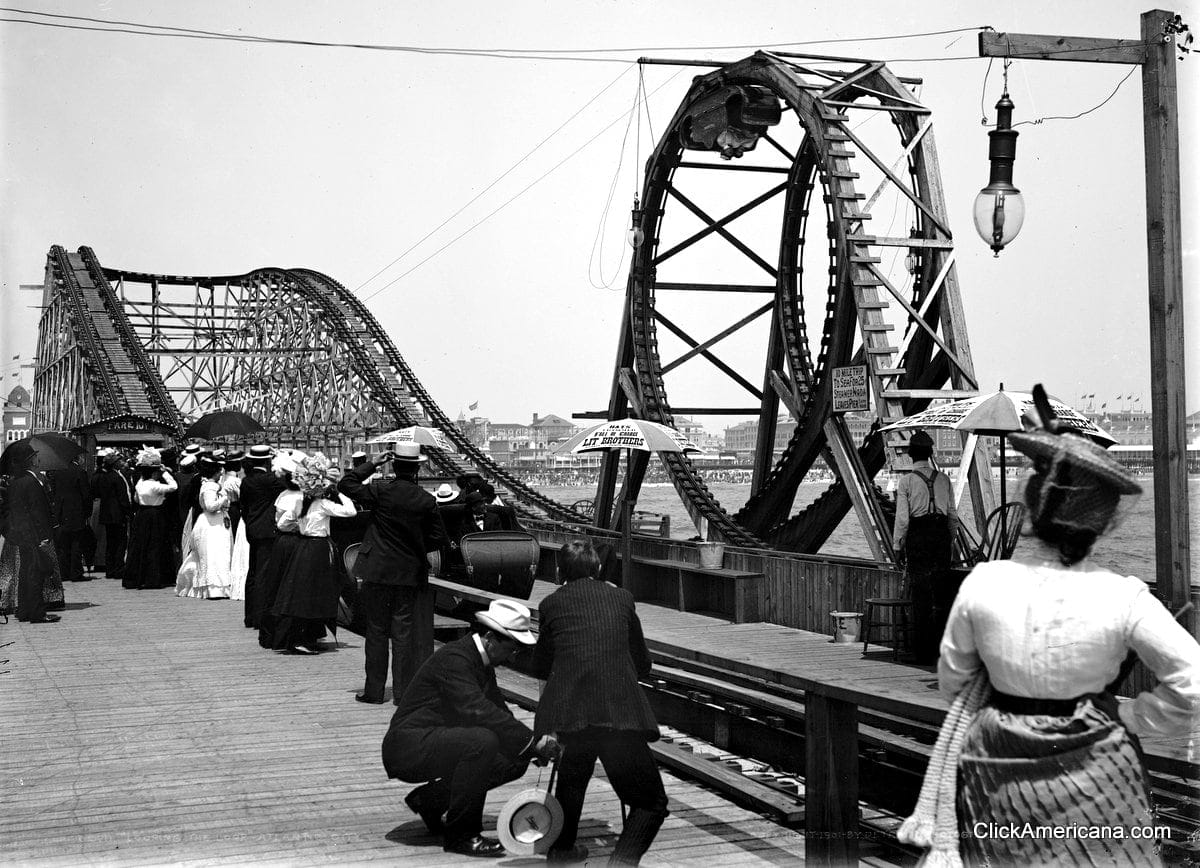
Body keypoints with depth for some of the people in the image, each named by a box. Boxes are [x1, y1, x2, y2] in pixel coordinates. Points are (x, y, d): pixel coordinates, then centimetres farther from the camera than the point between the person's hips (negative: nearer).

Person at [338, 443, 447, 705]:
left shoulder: (380, 491, -11)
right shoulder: (427, 500, -6)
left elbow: (345, 484, -1)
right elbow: (438, 538, 1)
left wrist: (373, 464, 1)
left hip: (378, 571, -1)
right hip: (410, 573, 1)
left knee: (376, 632, 6)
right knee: (404, 632, 7)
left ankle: (374, 690, 10)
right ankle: (402, 690, 8)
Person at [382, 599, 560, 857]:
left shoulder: (483, 663, 11)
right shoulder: (453, 659, -20)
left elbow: (499, 712, 13)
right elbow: (478, 710, -32)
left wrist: (530, 746, -4)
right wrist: (532, 741, -32)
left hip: (433, 744, 10)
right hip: (408, 746, -10)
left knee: (513, 761, 0)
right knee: (482, 742, -31)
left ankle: (429, 800, 14)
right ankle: (459, 835, -18)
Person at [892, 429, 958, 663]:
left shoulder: (906, 481, -5)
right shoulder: (944, 479, 6)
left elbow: (902, 518, -7)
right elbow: (953, 515, 7)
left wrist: (898, 546, 1)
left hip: (917, 538, -3)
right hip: (941, 535, 3)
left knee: (921, 595, 1)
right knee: (941, 593, 10)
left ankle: (923, 652, 2)